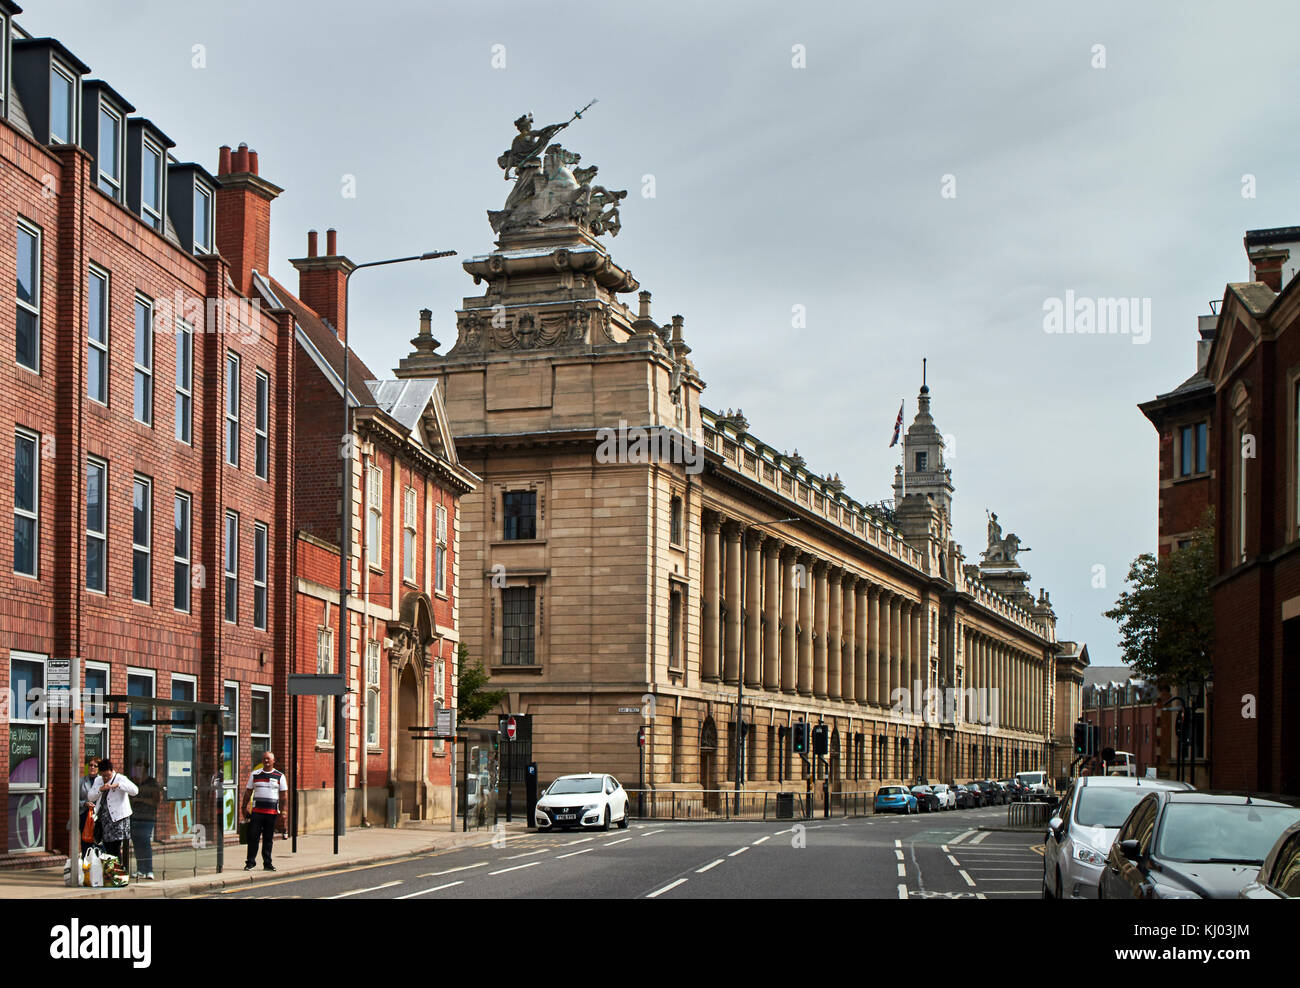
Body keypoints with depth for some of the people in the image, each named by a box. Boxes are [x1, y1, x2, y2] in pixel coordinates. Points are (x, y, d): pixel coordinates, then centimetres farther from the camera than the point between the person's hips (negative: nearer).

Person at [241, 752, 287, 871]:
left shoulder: (279, 776, 6)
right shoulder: (255, 775, 9)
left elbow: (282, 796, 6)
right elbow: (248, 792, 13)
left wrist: (282, 813, 0)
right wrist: (244, 808, 6)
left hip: (272, 812, 0)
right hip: (257, 811, 0)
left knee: (268, 839, 5)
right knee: (253, 837, -6)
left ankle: (267, 863, 11)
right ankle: (251, 862, 1)